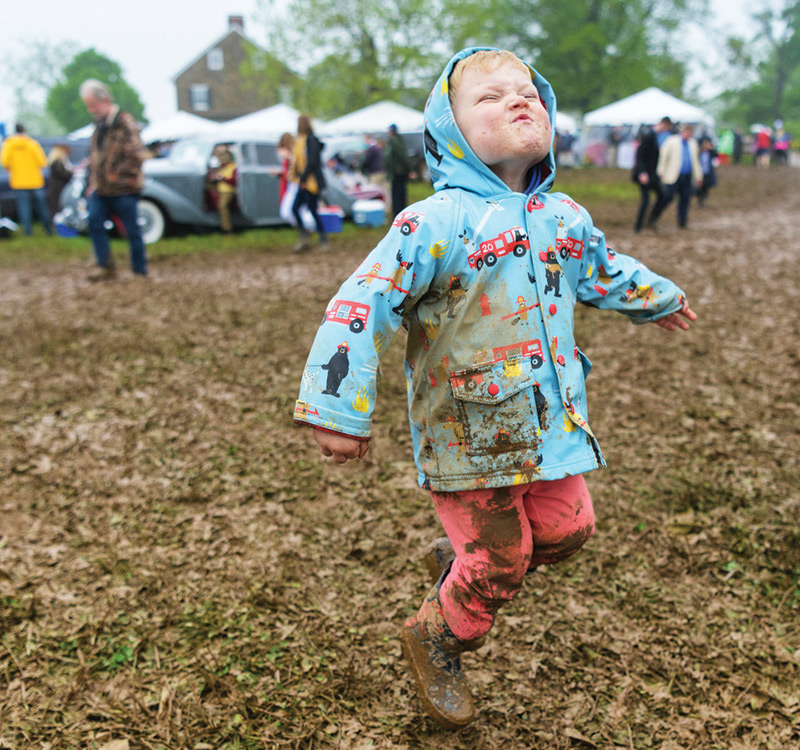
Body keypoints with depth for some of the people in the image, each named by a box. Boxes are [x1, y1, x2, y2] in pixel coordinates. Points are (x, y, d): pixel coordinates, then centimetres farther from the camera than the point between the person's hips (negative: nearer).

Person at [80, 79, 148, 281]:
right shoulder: (99, 126, 15)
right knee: (95, 223, -1)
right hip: (101, 191, 8)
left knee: (132, 231, 0)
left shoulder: (125, 122, -11)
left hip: (123, 190, -8)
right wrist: (93, 182, 17)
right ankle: (106, 267, 7)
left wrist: (118, 174, -15)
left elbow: (138, 154, -19)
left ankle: (140, 272, 10)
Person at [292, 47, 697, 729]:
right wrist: (339, 411, -26)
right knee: (499, 561, 4)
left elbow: (604, 270, 27)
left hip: (550, 422, 7)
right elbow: (363, 306, -22)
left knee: (567, 528, 14)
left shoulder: (565, 216, 6)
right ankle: (435, 640, 35)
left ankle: (456, 559, 41)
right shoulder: (437, 222, -18)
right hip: (468, 433, -7)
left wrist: (658, 299, 42)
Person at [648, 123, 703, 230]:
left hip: (687, 178, 5)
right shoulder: (671, 141, -2)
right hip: (673, 177, -5)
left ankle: (682, 223, 11)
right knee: (667, 197, -9)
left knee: (685, 199, 3)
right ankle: (652, 220, -2)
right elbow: (663, 157, -3)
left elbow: (695, 160, 20)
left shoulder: (693, 143, 14)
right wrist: (660, 173, -9)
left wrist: (699, 177, 19)